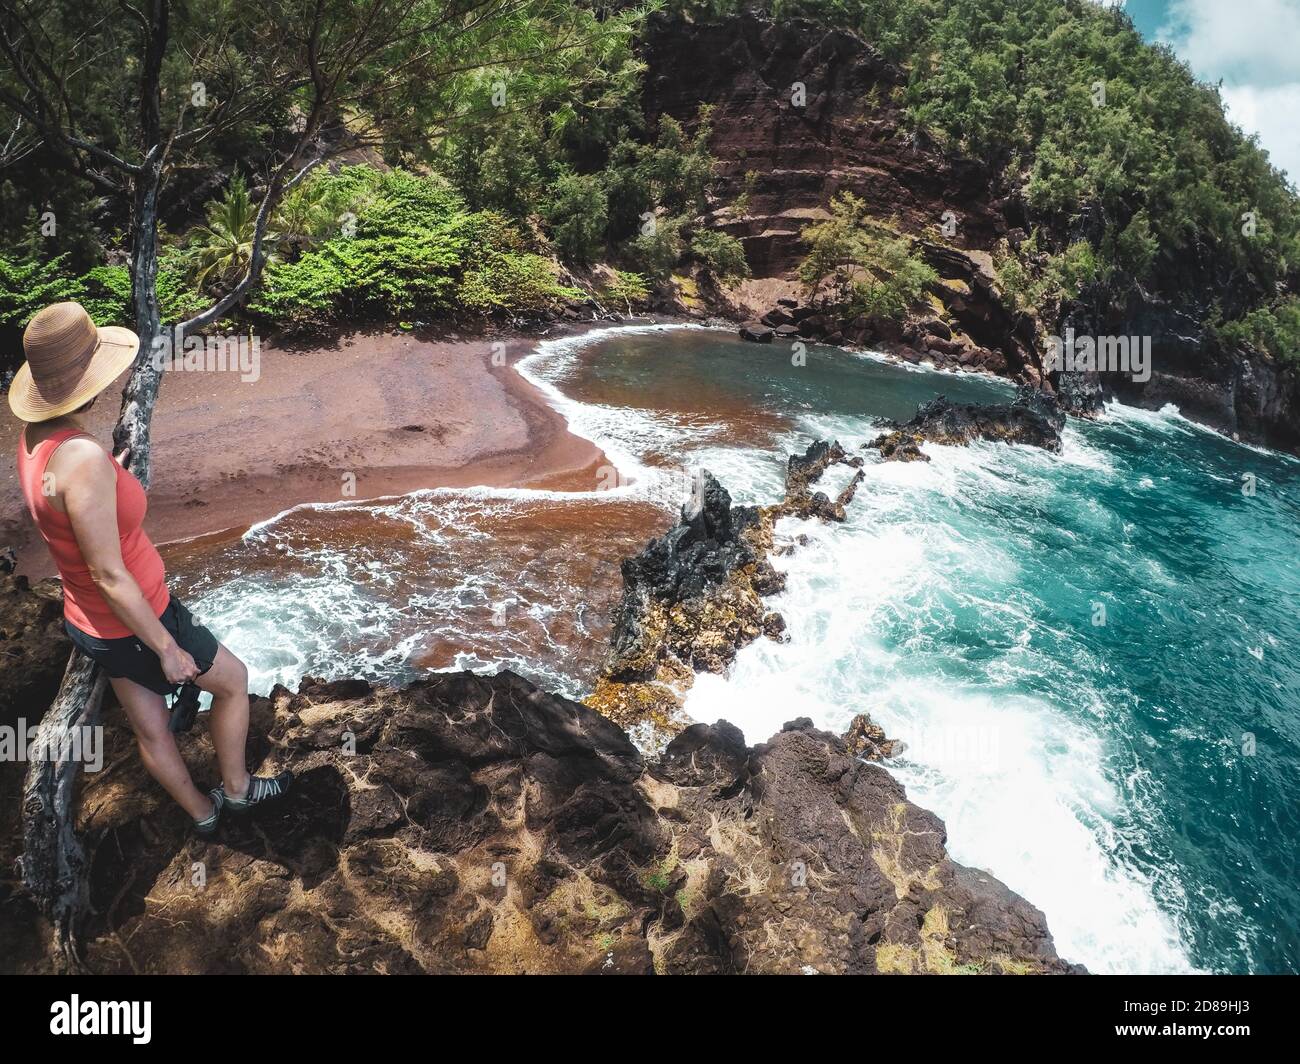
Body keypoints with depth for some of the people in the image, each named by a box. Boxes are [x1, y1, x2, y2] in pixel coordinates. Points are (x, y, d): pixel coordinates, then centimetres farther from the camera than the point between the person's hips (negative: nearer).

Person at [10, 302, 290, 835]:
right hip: (134, 626, -8)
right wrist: (168, 649, -19)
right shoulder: (83, 458, -33)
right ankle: (236, 788, 38)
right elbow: (109, 575, -28)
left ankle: (202, 812, 46)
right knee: (233, 679, 18)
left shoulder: (34, 436, -6)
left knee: (150, 731, 24)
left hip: (89, 623, 8)